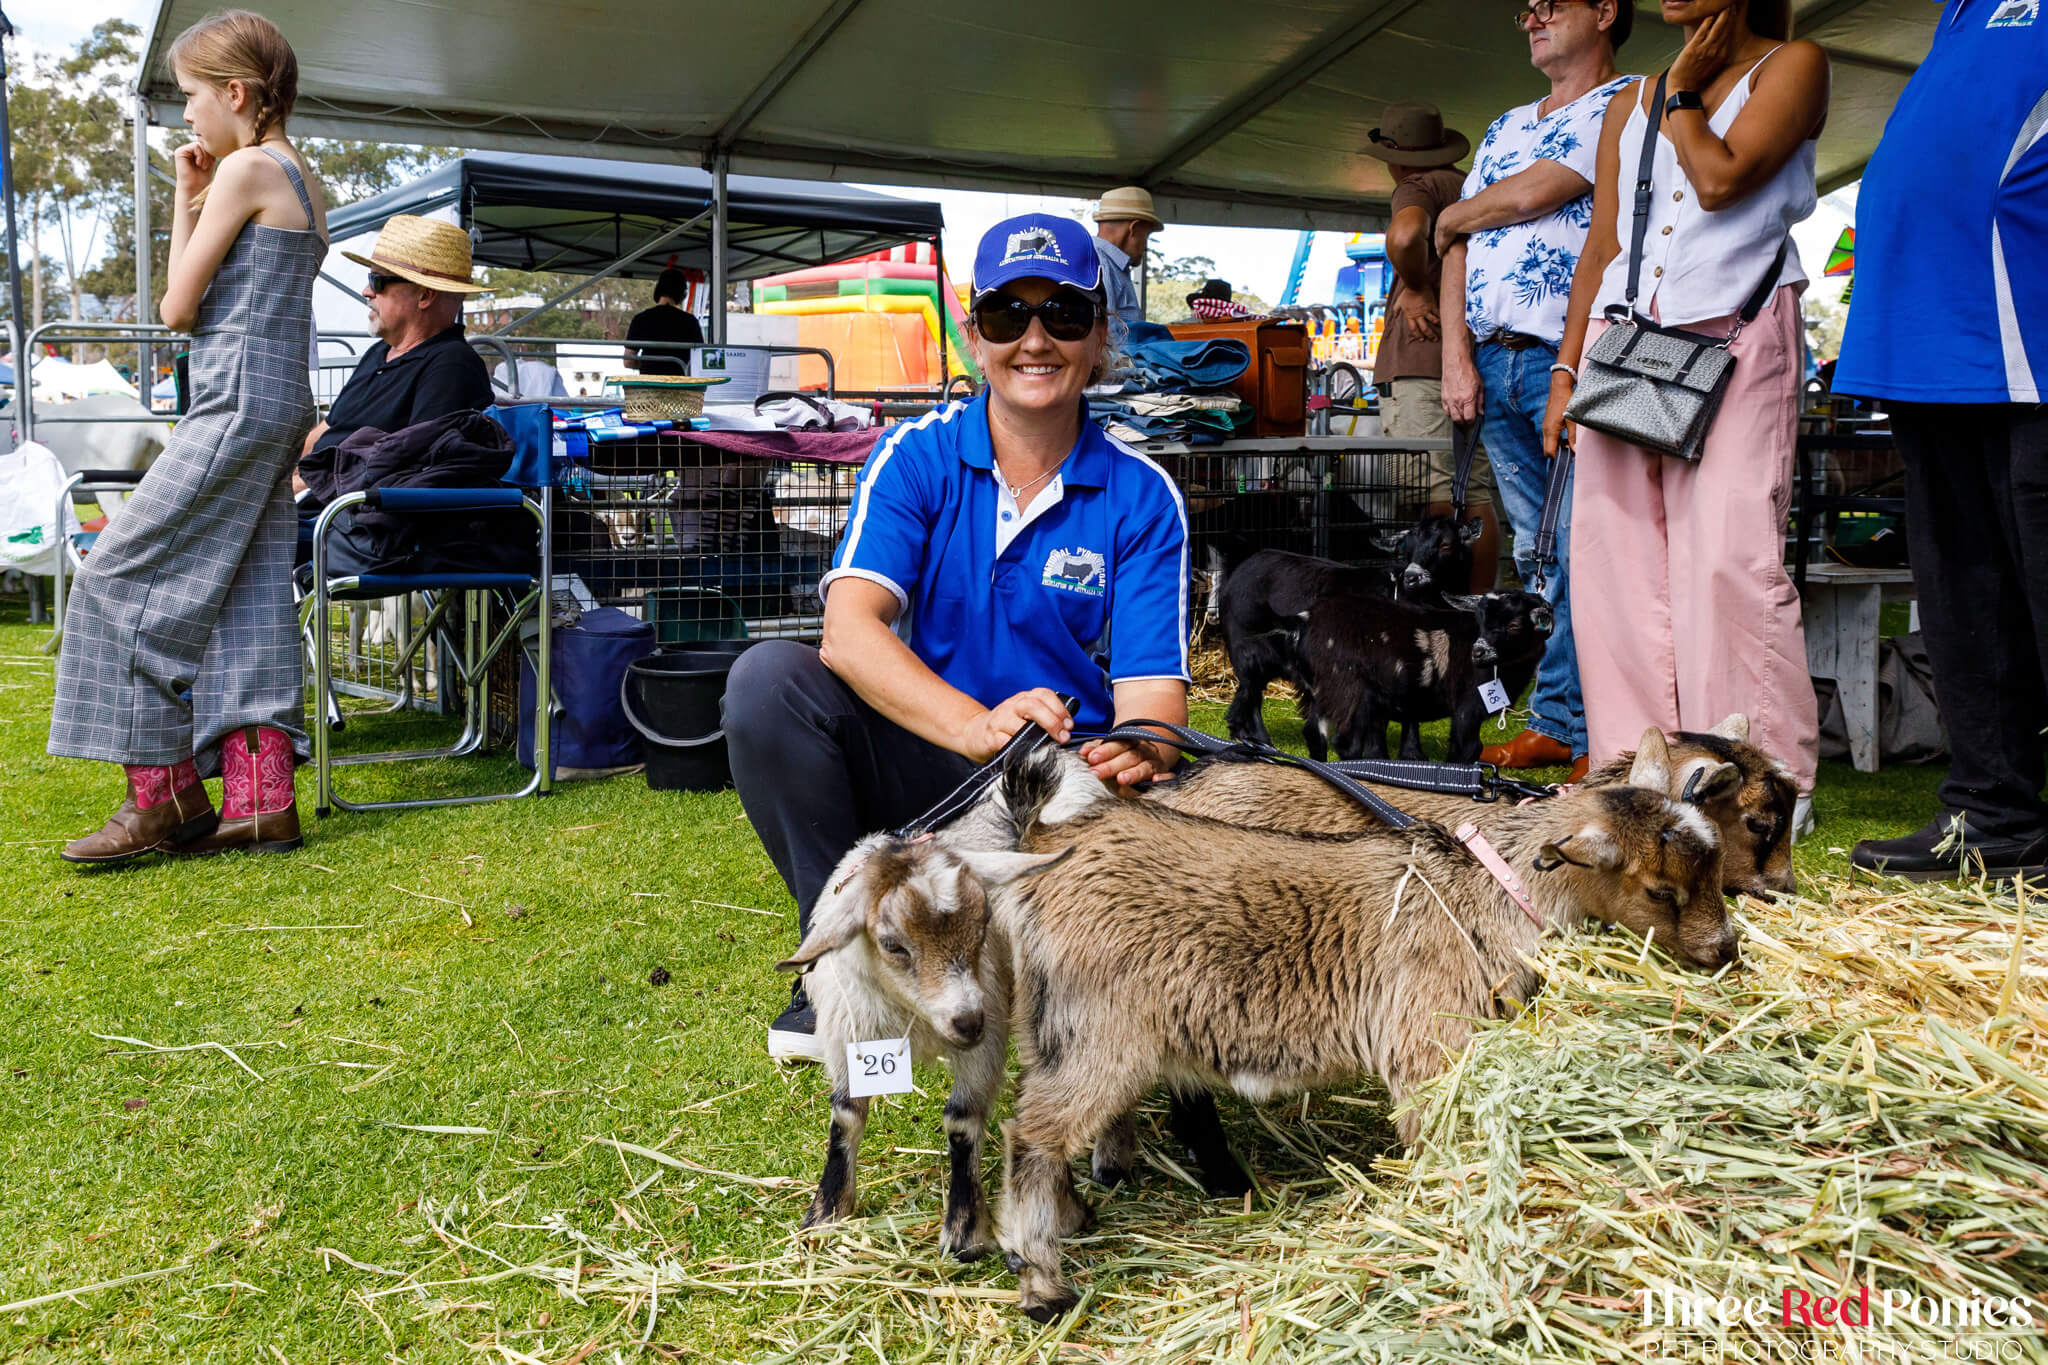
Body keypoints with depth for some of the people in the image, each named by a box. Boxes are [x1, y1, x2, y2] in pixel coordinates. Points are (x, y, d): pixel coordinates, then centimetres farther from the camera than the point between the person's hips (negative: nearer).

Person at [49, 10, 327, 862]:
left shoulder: (246, 168, -9)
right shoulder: (299, 179, 20)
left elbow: (179, 307, -7)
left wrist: (188, 200, 4)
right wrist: (197, 202, 16)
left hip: (238, 401, -10)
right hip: (281, 405, 10)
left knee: (129, 575, -4)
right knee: (244, 596, 6)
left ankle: (163, 798, -2)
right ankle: (260, 801, 4)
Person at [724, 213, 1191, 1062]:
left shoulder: (1142, 499, -3)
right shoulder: (916, 459, -3)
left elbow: (1151, 695, -10)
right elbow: (849, 632, -20)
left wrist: (1139, 753, -37)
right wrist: (978, 726, -38)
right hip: (925, 777, 0)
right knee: (768, 678, -25)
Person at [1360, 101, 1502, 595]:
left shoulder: (1418, 187, -3)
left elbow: (1405, 234, -27)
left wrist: (1416, 289, -12)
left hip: (1424, 356, -8)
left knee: (1429, 498, -12)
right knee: (1475, 497, 7)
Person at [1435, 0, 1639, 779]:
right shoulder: (1505, 127, 25)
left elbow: (1529, 195, -10)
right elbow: (1459, 249, 17)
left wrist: (1452, 216, 11)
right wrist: (1456, 357, 4)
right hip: (1492, 364, 7)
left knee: (1581, 559, -10)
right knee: (1539, 560, 8)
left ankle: (1582, 732, -4)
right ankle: (1554, 726, 13)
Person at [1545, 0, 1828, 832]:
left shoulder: (1789, 67, 7)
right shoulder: (1629, 105, 21)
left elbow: (1720, 179, -11)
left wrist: (1683, 94, 5)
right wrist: (1566, 370, 10)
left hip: (1734, 336, -5)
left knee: (1728, 554, -14)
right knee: (1616, 553, -2)